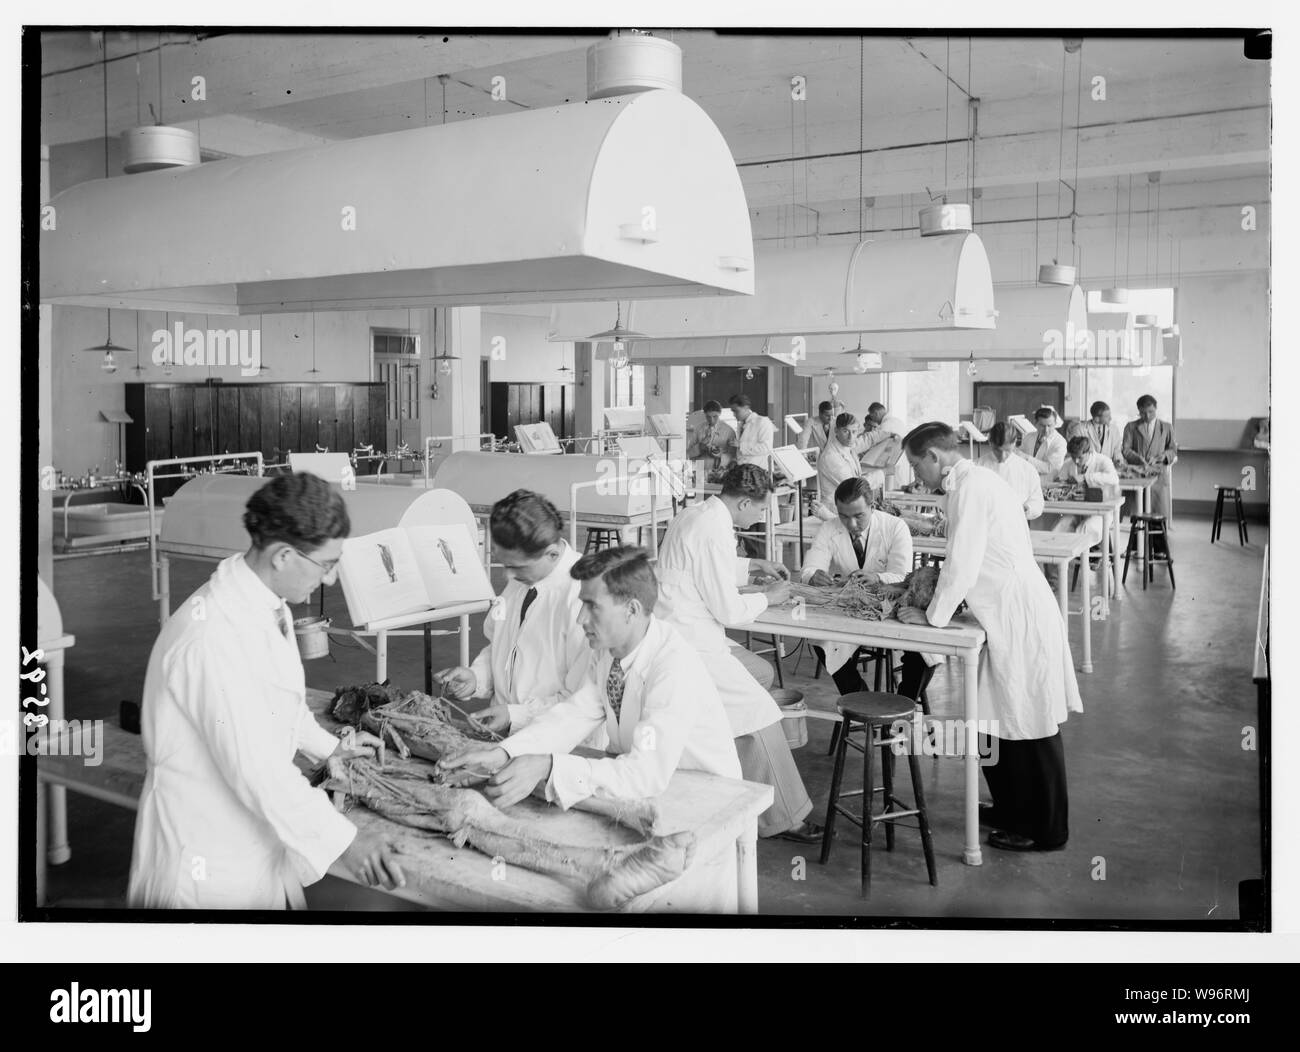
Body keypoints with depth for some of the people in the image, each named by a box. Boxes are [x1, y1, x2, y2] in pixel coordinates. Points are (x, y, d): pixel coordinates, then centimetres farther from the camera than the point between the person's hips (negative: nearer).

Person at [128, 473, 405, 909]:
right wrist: (342, 840, -25)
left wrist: (329, 746, 28)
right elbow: (254, 766, -28)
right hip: (208, 862, -8)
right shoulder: (214, 637, -29)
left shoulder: (267, 606, 1)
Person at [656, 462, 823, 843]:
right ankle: (781, 818, 3)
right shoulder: (713, 532, -20)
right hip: (692, 647, -11)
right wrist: (768, 597, 0)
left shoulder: (696, 513, 11)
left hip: (676, 635, 11)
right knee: (759, 713, -6)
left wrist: (754, 565, 26)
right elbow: (729, 611, -17)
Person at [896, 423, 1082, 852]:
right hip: (1009, 618, 9)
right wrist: (927, 589, 17)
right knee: (999, 723, 17)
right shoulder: (973, 482, 14)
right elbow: (964, 561, 21)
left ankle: (1044, 831, 14)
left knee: (1030, 728, 2)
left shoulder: (972, 487, -16)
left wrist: (933, 616, -9)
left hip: (1020, 620, -9)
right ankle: (1012, 813, 31)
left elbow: (962, 565, -19)